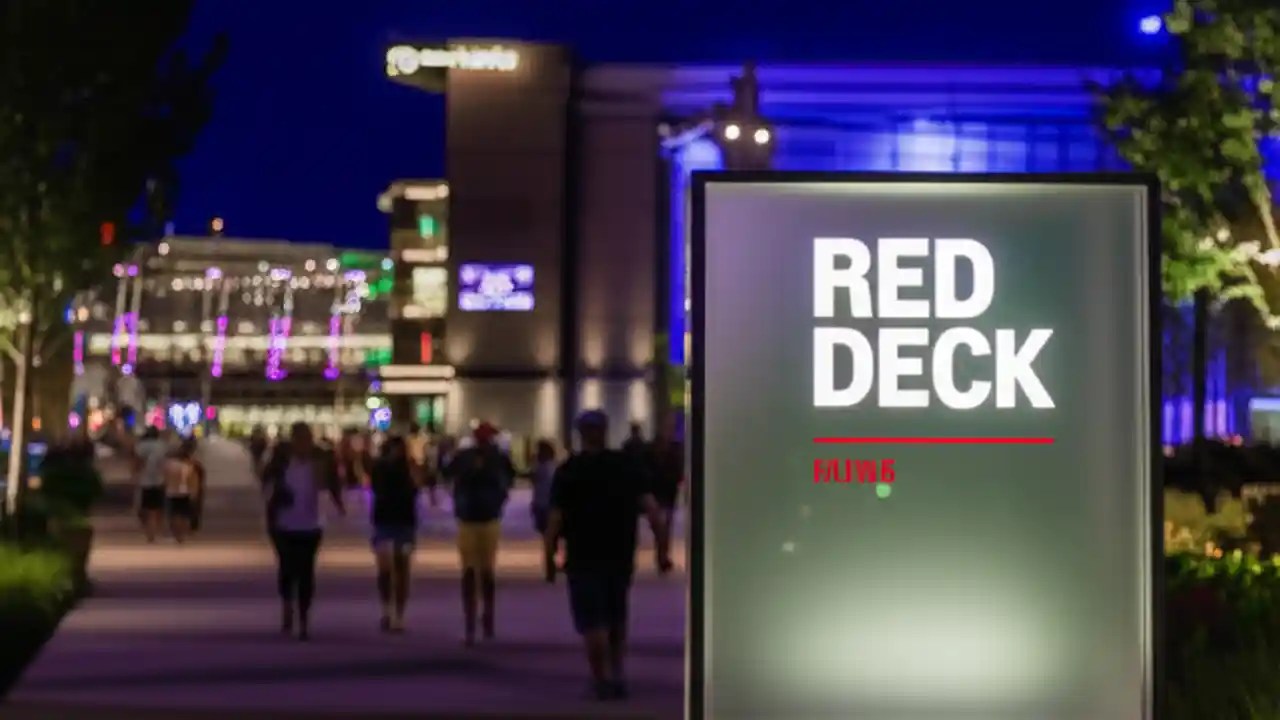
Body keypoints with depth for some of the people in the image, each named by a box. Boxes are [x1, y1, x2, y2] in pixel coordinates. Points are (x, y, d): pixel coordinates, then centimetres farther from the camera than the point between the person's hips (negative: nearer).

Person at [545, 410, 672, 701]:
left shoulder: (569, 470, -6)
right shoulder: (629, 466, 3)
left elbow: (556, 517, -11)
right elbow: (652, 509, -5)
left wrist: (550, 547, 1)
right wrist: (662, 549, -2)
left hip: (584, 559, -4)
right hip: (622, 557, 4)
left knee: (592, 622, 0)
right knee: (616, 618, 19)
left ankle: (603, 679, -5)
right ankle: (616, 675, 19)